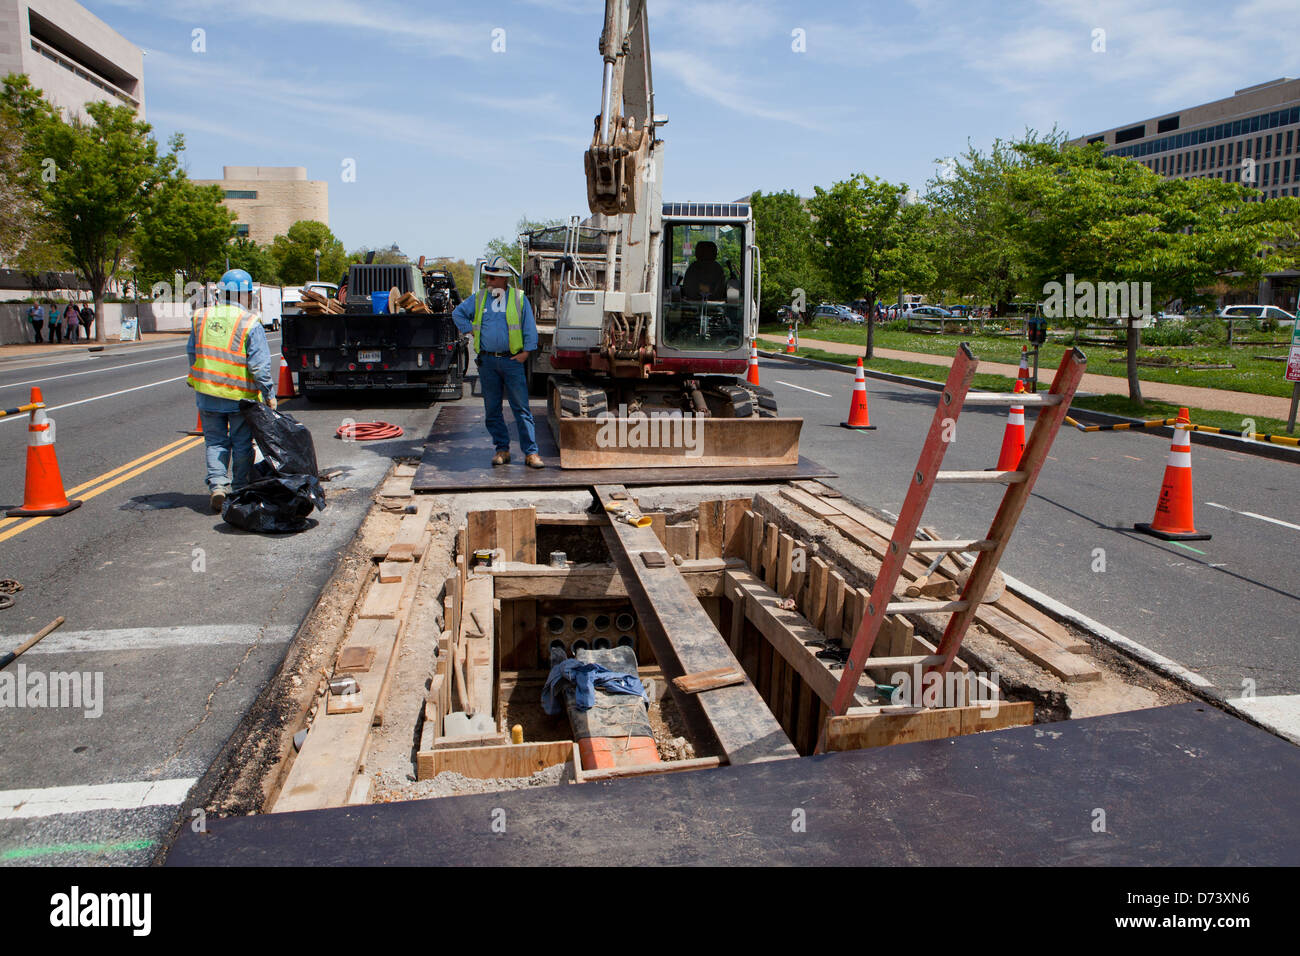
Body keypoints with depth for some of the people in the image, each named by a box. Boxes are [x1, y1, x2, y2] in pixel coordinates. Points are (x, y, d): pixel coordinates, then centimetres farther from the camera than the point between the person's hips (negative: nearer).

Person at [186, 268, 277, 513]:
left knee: (215, 442, 12)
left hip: (207, 394, 3)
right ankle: (241, 490, 18)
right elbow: (260, 365, -15)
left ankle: (217, 486, -3)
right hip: (240, 396, -3)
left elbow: (192, 354, 14)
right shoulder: (250, 323, -12)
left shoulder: (201, 318, 4)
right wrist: (269, 395, -8)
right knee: (242, 444, 11)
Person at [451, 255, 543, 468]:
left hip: (512, 360, -3)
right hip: (487, 361, 3)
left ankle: (531, 452, -3)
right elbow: (457, 313, 24)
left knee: (521, 408, -5)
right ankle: (502, 449, 18)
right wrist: (469, 331, 11)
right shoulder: (478, 298, 10)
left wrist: (526, 351, -4)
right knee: (492, 409, 7)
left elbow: (530, 327, 4)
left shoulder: (518, 299, 2)